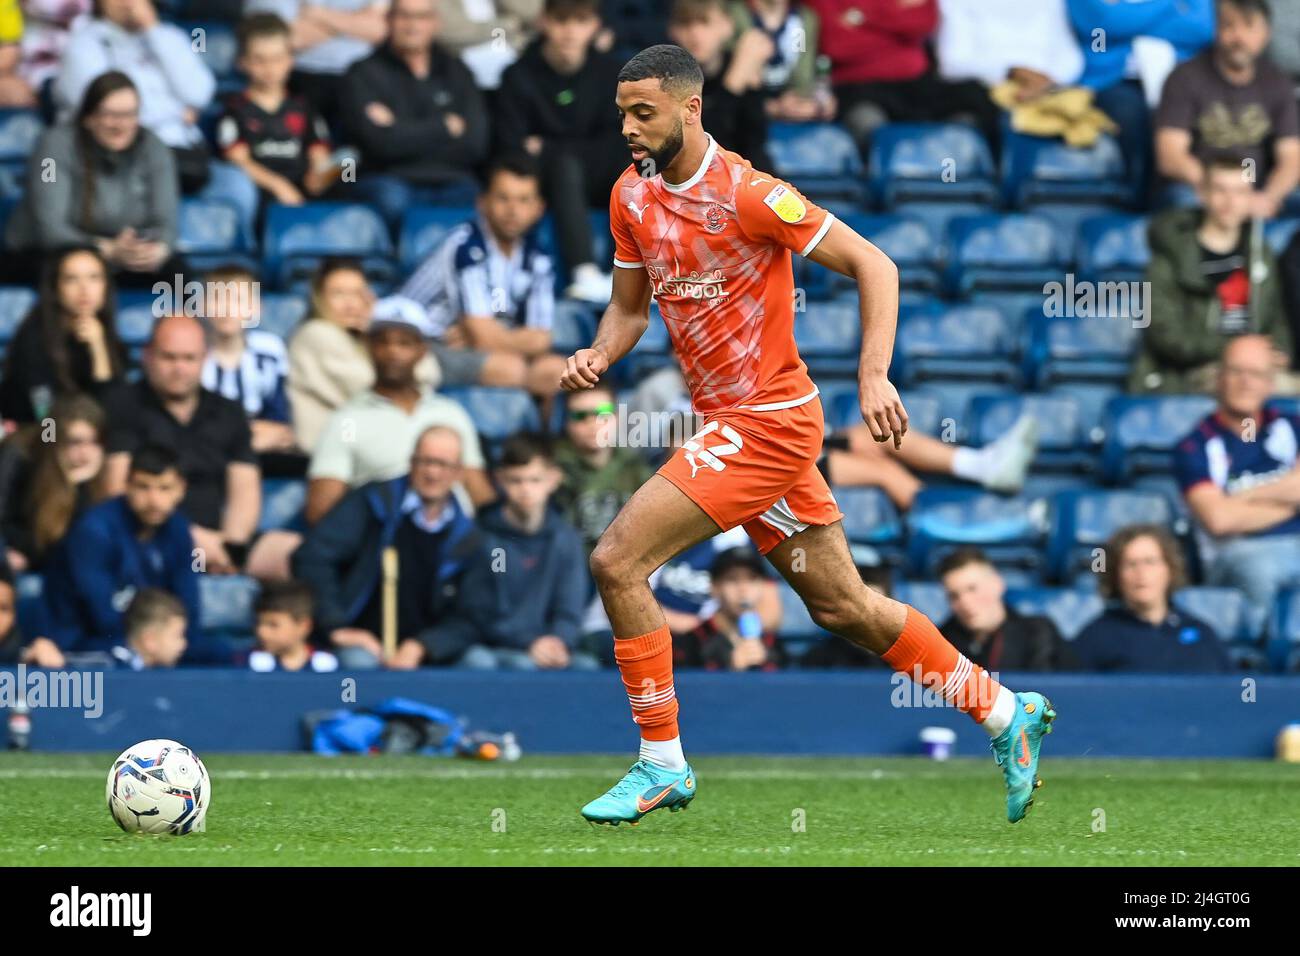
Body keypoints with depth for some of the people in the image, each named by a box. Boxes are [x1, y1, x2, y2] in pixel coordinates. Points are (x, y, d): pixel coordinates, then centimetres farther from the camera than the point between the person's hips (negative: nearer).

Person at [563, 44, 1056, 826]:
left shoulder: (747, 194, -18)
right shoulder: (632, 196, 5)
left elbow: (872, 264, -15)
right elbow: (631, 305, 17)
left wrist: (874, 375, -24)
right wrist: (599, 356, -4)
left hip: (767, 422, -8)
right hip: (728, 419, 8)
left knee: (617, 561, -14)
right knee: (842, 606, 14)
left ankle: (663, 765, -3)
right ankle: (1006, 714, 25)